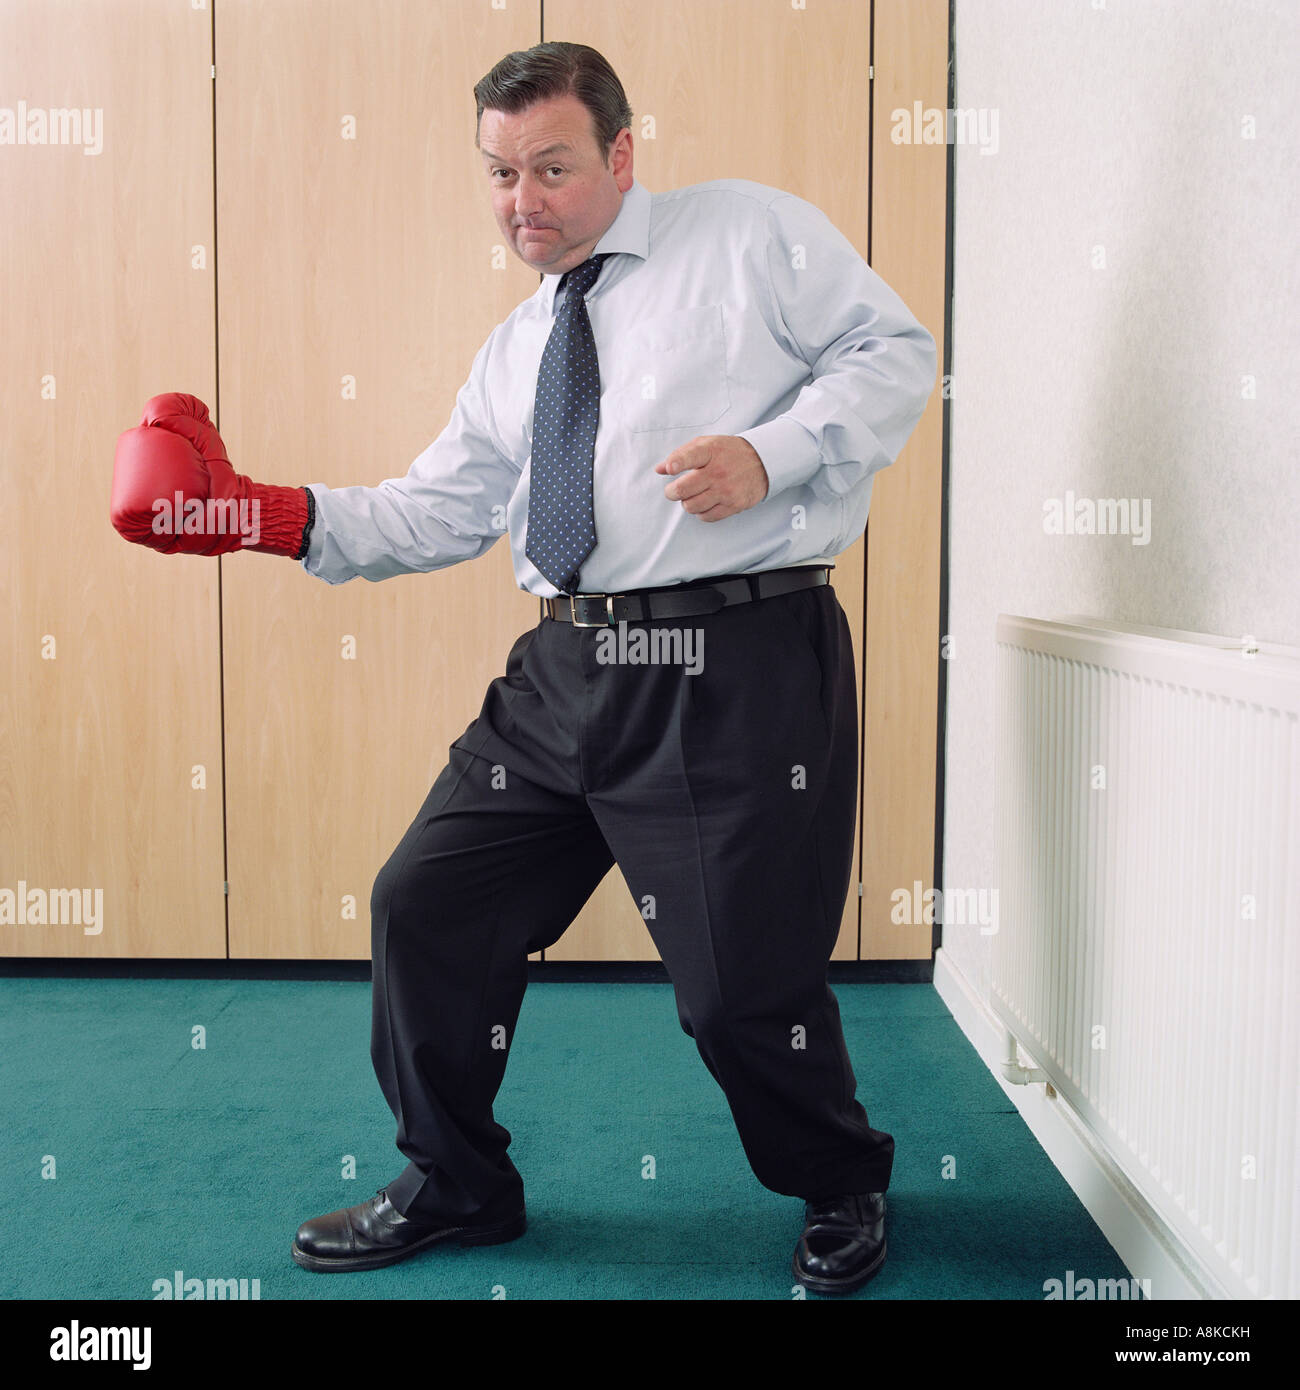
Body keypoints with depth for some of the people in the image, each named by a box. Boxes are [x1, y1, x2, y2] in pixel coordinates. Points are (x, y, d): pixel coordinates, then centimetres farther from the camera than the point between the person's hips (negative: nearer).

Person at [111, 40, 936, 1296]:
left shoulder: (751, 231, 4)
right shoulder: (516, 352, 21)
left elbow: (891, 351, -1)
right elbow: (439, 511, 15)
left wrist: (770, 453, -16)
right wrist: (273, 515, 4)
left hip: (739, 670, -6)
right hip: (566, 667, 7)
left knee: (742, 984, -3)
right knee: (425, 906, 7)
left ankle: (839, 1192, 31)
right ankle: (453, 1185, 31)